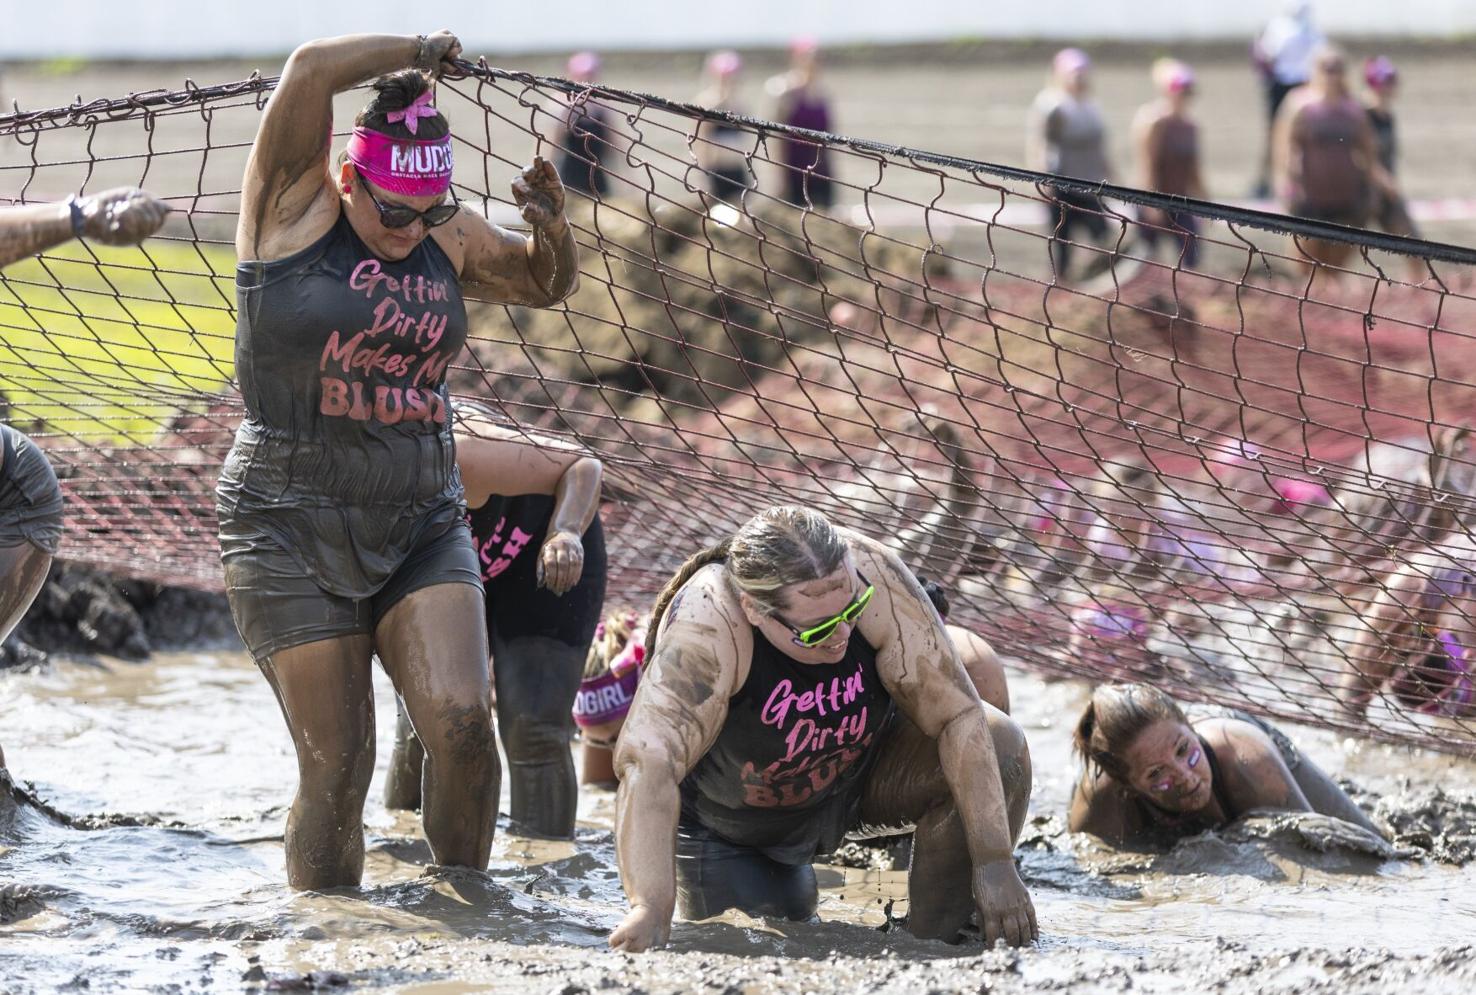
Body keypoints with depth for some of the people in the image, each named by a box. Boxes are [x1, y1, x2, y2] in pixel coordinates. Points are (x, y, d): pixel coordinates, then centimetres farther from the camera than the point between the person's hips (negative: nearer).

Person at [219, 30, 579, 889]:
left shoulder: (447, 235, 8)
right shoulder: (295, 204, -5)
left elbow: (546, 286, 25)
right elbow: (311, 70, -20)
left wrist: (552, 228, 3)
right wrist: (420, 53, -6)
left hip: (424, 522, 4)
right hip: (294, 526, -4)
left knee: (461, 720, -16)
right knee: (337, 767, -6)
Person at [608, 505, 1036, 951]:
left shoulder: (872, 577, -31)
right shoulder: (707, 625, -40)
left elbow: (959, 716, -27)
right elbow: (648, 761, -51)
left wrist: (994, 863, -32)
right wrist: (651, 908, -64)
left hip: (856, 773, 2)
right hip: (730, 822, -2)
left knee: (997, 746, -21)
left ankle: (930, 944, -5)